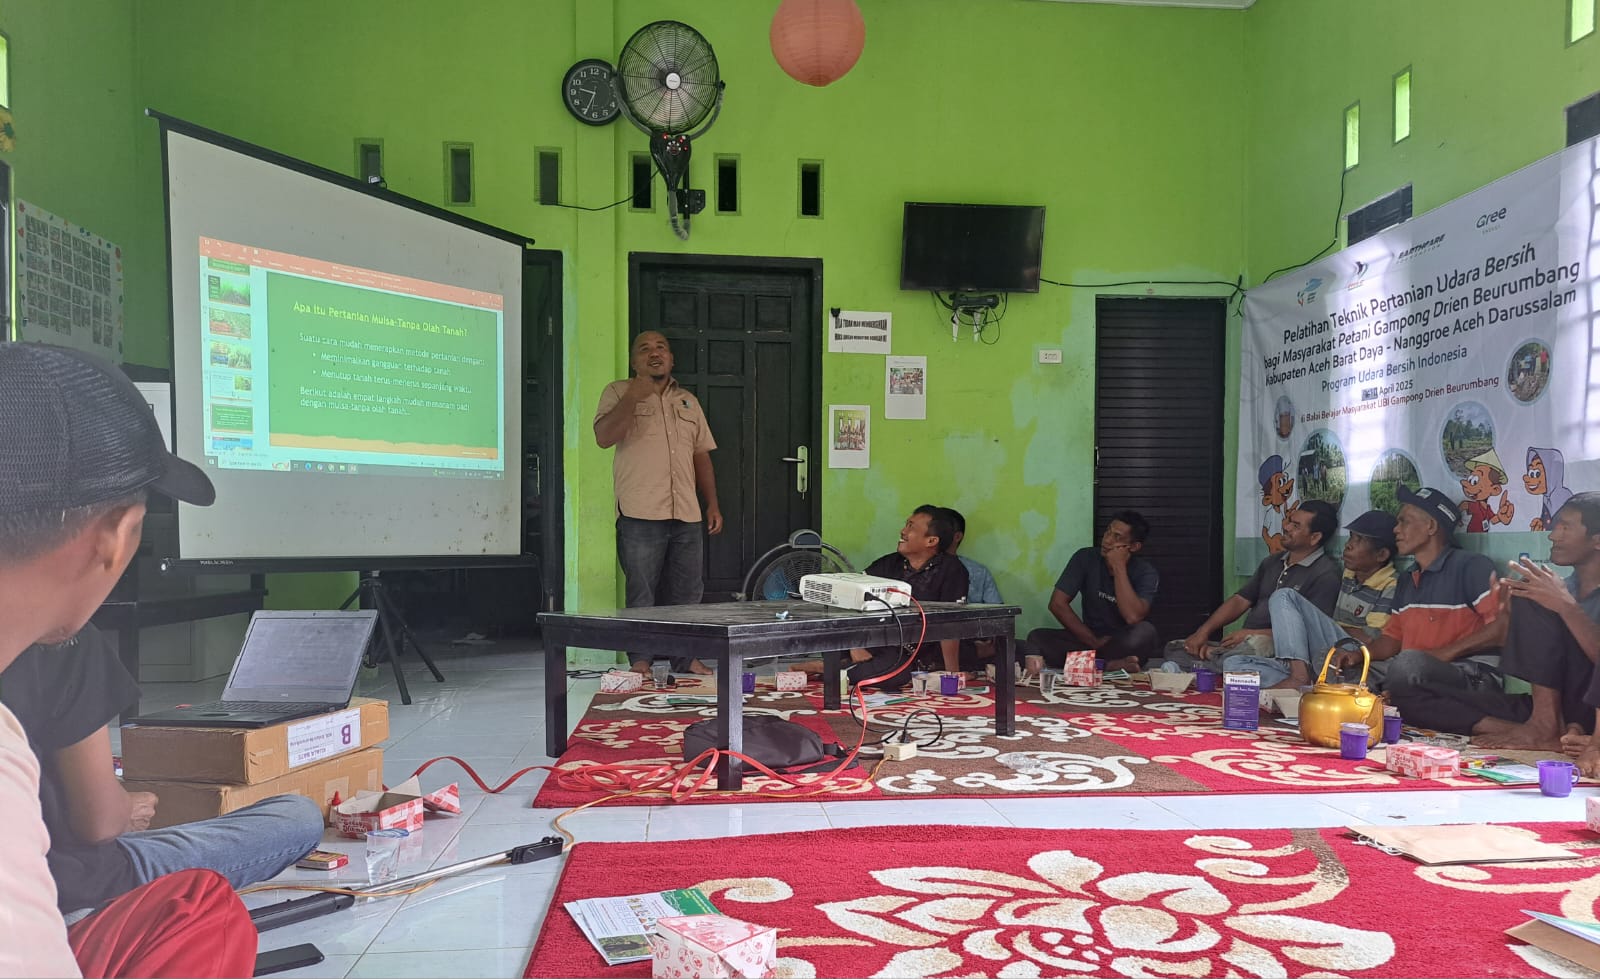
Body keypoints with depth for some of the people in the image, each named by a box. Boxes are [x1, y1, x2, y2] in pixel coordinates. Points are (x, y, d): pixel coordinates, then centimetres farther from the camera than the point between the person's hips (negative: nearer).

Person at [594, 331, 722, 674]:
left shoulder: (688, 401, 19)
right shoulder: (619, 392, 5)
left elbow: (702, 456, 20)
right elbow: (604, 437, -10)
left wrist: (713, 504, 13)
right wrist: (634, 397, -18)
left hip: (687, 516, 5)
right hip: (640, 515, -4)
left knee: (687, 593, 8)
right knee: (642, 594, -1)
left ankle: (685, 658, 19)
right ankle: (641, 659, 9)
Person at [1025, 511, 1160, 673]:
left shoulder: (1146, 572, -12)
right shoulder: (1085, 558, -6)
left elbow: (1133, 617, -29)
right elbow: (1057, 604, -10)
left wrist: (1119, 567, -24)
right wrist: (1094, 642, -15)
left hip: (1124, 643, -2)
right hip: (1089, 637, 2)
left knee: (1145, 632, -36)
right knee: (1037, 638, -23)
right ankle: (1107, 663, -29)